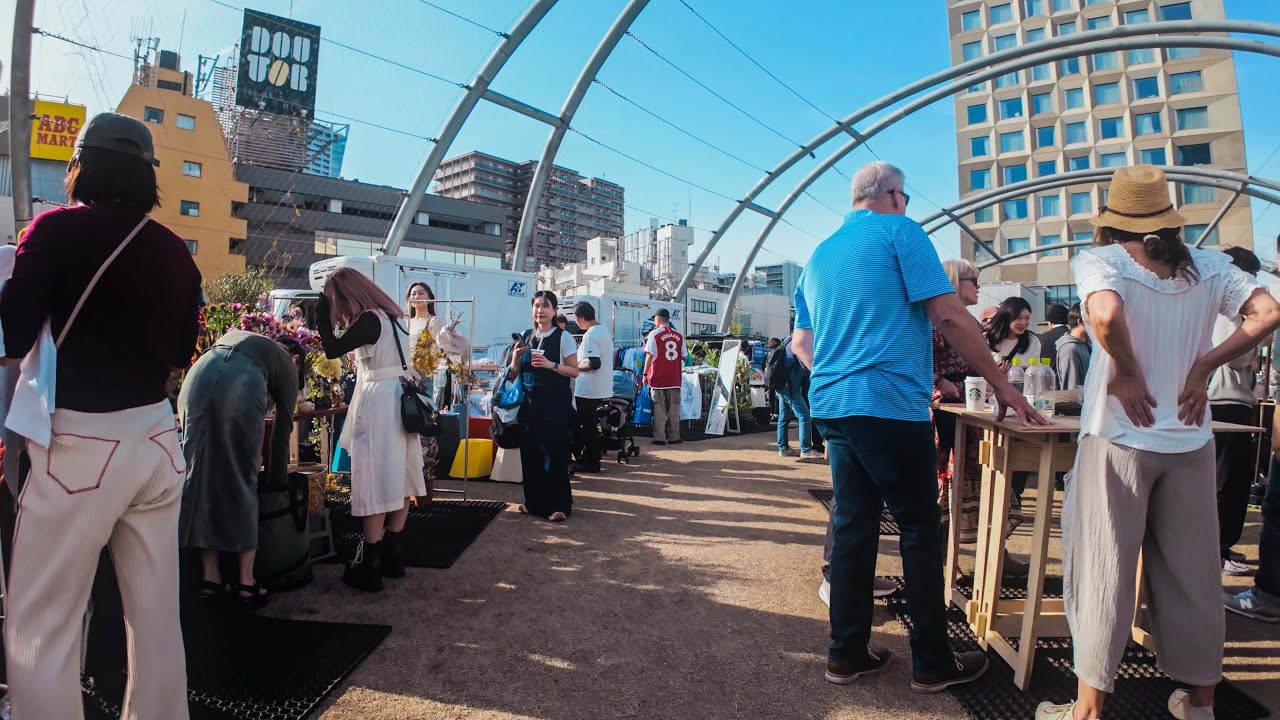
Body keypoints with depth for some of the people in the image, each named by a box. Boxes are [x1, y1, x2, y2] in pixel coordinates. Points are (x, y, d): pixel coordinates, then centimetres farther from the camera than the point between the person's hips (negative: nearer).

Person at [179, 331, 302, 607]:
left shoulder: (237, 336, 40)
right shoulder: (288, 366, 26)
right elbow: (282, 430, 23)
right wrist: (277, 480, 30)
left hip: (198, 377, 4)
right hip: (242, 385, -4)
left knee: (201, 474, 11)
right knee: (242, 482, 7)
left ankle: (210, 578, 16)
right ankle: (246, 582, 12)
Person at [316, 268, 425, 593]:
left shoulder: (369, 320, -13)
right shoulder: (390, 316, 13)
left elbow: (332, 349, -17)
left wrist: (322, 316, -6)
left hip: (377, 405, -9)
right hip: (398, 402, 9)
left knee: (376, 484, -4)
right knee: (398, 480, 13)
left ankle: (368, 568, 4)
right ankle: (392, 556, 24)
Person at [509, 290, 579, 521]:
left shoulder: (563, 337, -3)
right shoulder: (525, 336, 11)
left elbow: (574, 371, -5)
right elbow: (515, 374, 14)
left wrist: (551, 365, -18)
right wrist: (515, 356, -5)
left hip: (554, 404, -5)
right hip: (529, 403, 5)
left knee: (554, 453, -4)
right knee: (530, 452, 7)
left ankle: (558, 505, 5)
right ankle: (535, 501, 21)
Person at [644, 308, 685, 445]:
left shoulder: (655, 334, -6)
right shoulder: (679, 336, 7)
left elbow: (650, 355, -8)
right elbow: (683, 357, 9)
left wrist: (645, 374, -3)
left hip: (658, 378, -3)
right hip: (675, 378, 3)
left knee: (659, 409, 2)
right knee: (674, 409, 9)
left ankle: (659, 438, 3)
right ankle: (674, 437, 12)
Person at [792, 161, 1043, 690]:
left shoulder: (819, 256, 18)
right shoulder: (900, 231, -2)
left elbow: (801, 343, 20)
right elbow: (950, 317, -8)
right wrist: (1001, 384, 0)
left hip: (831, 407, 7)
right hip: (890, 407, -7)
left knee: (853, 526, 12)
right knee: (920, 530, 6)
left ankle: (847, 654, 20)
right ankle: (932, 663, 17)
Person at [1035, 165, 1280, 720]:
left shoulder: (1099, 260, -8)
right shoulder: (1208, 265, 6)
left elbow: (1106, 314, -26)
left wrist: (1127, 374, -12)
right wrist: (1202, 367, 1)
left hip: (1118, 436, -4)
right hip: (1190, 440, 5)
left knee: (1103, 570, 2)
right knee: (1191, 571, 16)